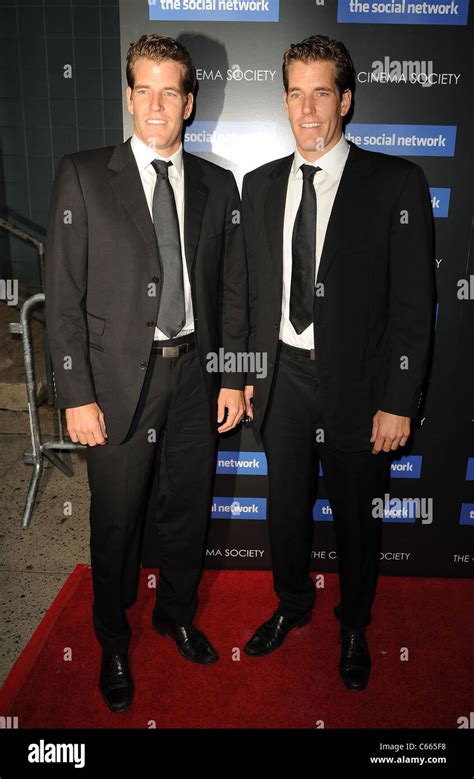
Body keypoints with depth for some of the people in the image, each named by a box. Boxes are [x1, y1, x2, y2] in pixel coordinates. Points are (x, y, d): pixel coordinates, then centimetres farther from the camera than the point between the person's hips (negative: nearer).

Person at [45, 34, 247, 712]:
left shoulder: (218, 186, 7)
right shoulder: (84, 176, -3)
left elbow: (232, 291, 8)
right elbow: (63, 295, -7)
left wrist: (232, 378, 4)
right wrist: (76, 395, -11)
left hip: (195, 376, 3)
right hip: (119, 381, -3)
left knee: (188, 511, 17)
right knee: (116, 523, 11)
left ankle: (177, 613, 44)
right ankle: (113, 642, 37)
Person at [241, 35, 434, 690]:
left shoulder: (396, 183, -7)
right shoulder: (260, 186, 7)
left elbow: (413, 303, -10)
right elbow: (256, 291, 10)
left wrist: (398, 403, -13)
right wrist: (250, 372, 8)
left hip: (355, 382, -3)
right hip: (283, 375, 4)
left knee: (356, 518, 14)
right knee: (286, 507, 19)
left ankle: (354, 625, 41)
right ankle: (293, 604, 46)